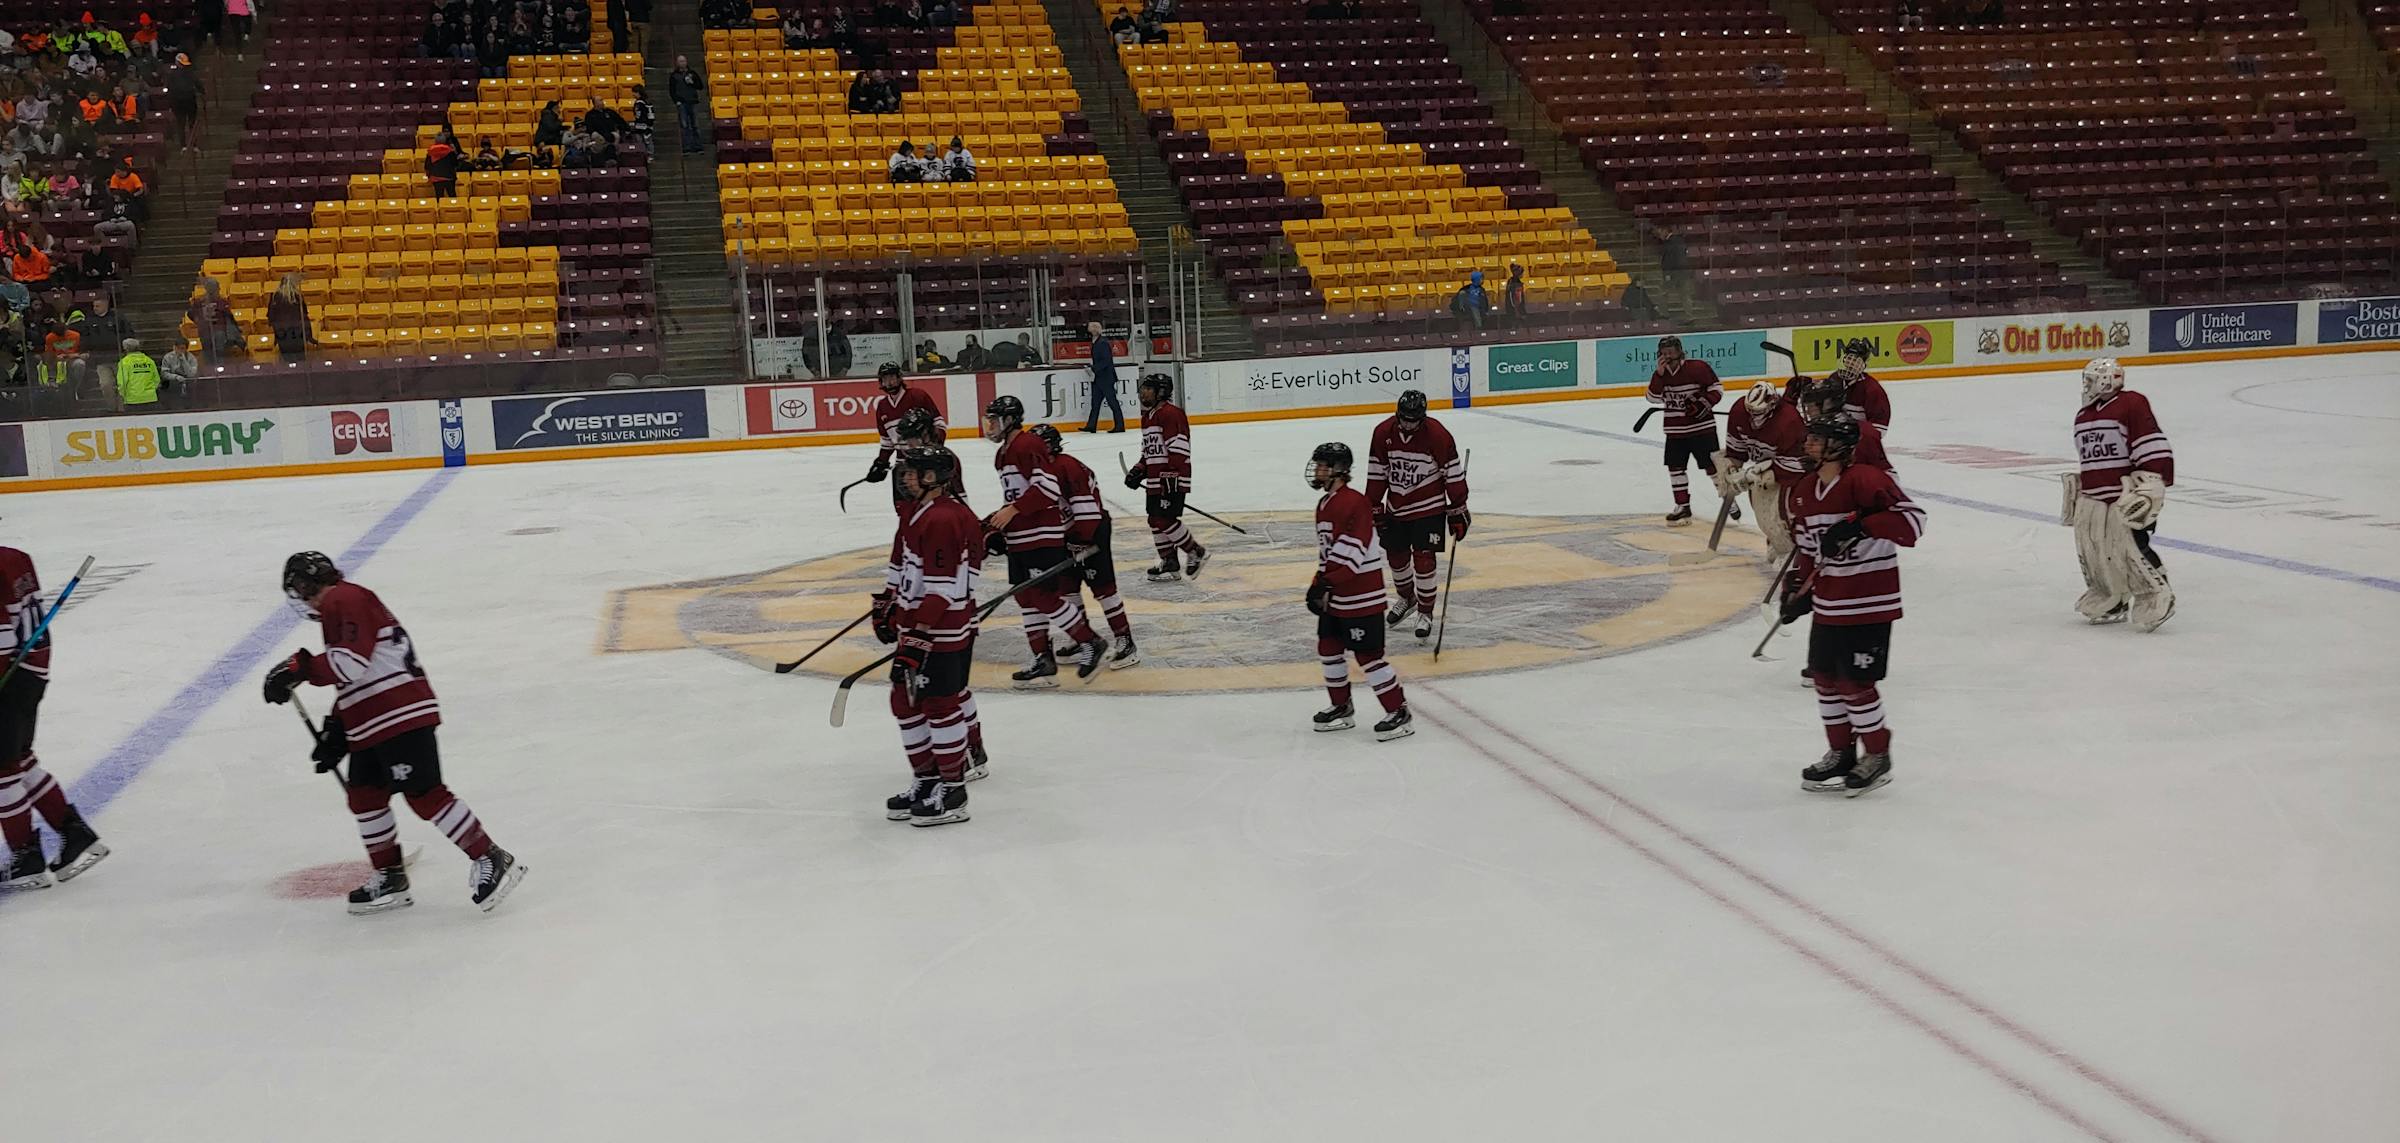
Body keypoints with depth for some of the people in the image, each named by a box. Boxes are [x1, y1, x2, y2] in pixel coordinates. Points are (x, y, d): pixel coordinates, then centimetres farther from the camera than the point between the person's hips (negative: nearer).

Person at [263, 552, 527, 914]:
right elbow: (352, 682, 28)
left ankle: (491, 860, -7)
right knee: (364, 796, 13)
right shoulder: (342, 607, 25)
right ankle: (390, 878, 23)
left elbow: (353, 663, -23)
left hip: (402, 716, -11)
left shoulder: (343, 600, -9)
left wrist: (299, 667, -19)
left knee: (424, 795, -11)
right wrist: (335, 731, 26)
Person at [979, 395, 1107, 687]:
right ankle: (1044, 662, 13)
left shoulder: (1028, 446, -14)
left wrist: (1013, 510, -24)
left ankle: (1090, 644, 2)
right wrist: (997, 524, 18)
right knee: (1025, 597, 9)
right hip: (1019, 538, 11)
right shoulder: (1003, 453, 19)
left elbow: (1047, 488, -24)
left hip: (1042, 536, -11)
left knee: (1043, 596, -11)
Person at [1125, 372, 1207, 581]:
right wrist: (1139, 471, 14)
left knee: (1165, 520, -13)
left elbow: (1179, 449, -20)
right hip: (1154, 480, 10)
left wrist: (1171, 477, -24)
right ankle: (1169, 564, 16)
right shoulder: (1147, 417, 18)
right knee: (1155, 521, 9)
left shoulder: (1171, 413, -14)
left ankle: (1196, 553, 3)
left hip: (1172, 479, -10)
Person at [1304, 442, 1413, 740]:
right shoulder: (1324, 504, 13)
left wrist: (1325, 582, -29)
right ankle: (1341, 709, 30)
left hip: (1361, 595, -10)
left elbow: (1351, 553, -26)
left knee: (1368, 655, -6)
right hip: (1335, 596, 10)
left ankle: (1399, 712, 4)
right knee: (1328, 649, 16)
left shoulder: (1355, 503, -20)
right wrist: (1319, 585, 13)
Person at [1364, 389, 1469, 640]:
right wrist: (1375, 508, 2)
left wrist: (1458, 510, -11)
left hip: (1429, 507, -4)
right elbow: (1377, 473, 1)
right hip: (1396, 507, 4)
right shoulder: (1383, 433, -9)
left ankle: (1425, 612, 8)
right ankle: (1405, 598, 40)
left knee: (1423, 559, -7)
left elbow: (1453, 473, -13)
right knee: (1396, 555, 13)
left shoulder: (1437, 435, -19)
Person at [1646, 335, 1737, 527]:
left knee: (1712, 466, -2)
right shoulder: (1660, 373, 4)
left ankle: (1729, 500, 14)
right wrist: (1659, 374, -16)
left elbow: (1717, 388, -8)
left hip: (1702, 426, -5)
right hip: (1675, 430, 5)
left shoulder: (1698, 368, -13)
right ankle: (1683, 507, 15)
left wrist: (1704, 404, -22)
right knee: (1675, 467, 5)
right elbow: (1654, 398, -6)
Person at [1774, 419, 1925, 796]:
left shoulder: (1865, 480, -18)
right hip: (1827, 601, 8)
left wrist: (1859, 524, -33)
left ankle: (1877, 756, 16)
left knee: (1854, 682, -3)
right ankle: (1840, 752, 30)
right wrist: (1798, 587, 11)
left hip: (1869, 601, -8)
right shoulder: (1803, 490, 8)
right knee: (1824, 677, 13)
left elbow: (1911, 519, -24)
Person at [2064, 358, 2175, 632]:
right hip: (2093, 497, 8)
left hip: (2126, 497, -8)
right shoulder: (2083, 417, 17)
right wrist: (2075, 488, 27)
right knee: (2091, 551, 7)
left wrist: (2151, 484, -19)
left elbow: (2154, 448, -15)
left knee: (2132, 548, -14)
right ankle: (2111, 601, 21)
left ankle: (2157, 598, 0)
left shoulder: (2132, 404, -10)